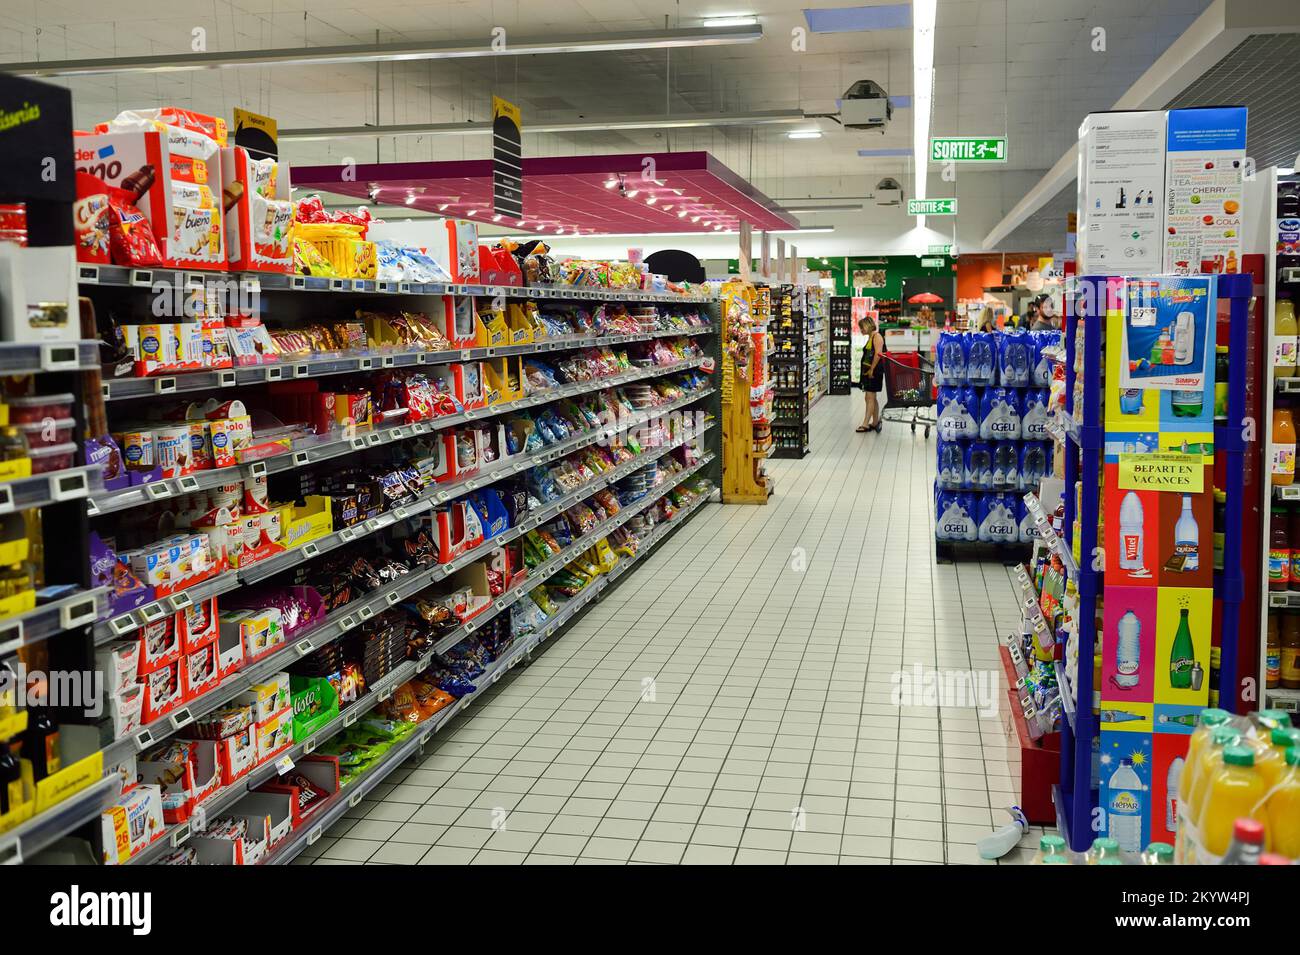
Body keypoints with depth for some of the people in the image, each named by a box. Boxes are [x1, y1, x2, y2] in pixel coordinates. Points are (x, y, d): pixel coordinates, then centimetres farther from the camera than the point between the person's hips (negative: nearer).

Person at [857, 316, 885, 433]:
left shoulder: (876, 336, -10)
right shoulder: (870, 337, 18)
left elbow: (878, 354, -20)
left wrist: (872, 369, -20)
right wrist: (864, 368, 12)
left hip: (874, 371, -10)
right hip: (868, 371, 10)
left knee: (870, 397, -10)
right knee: (872, 398, 14)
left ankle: (865, 424, -11)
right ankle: (875, 422, 21)